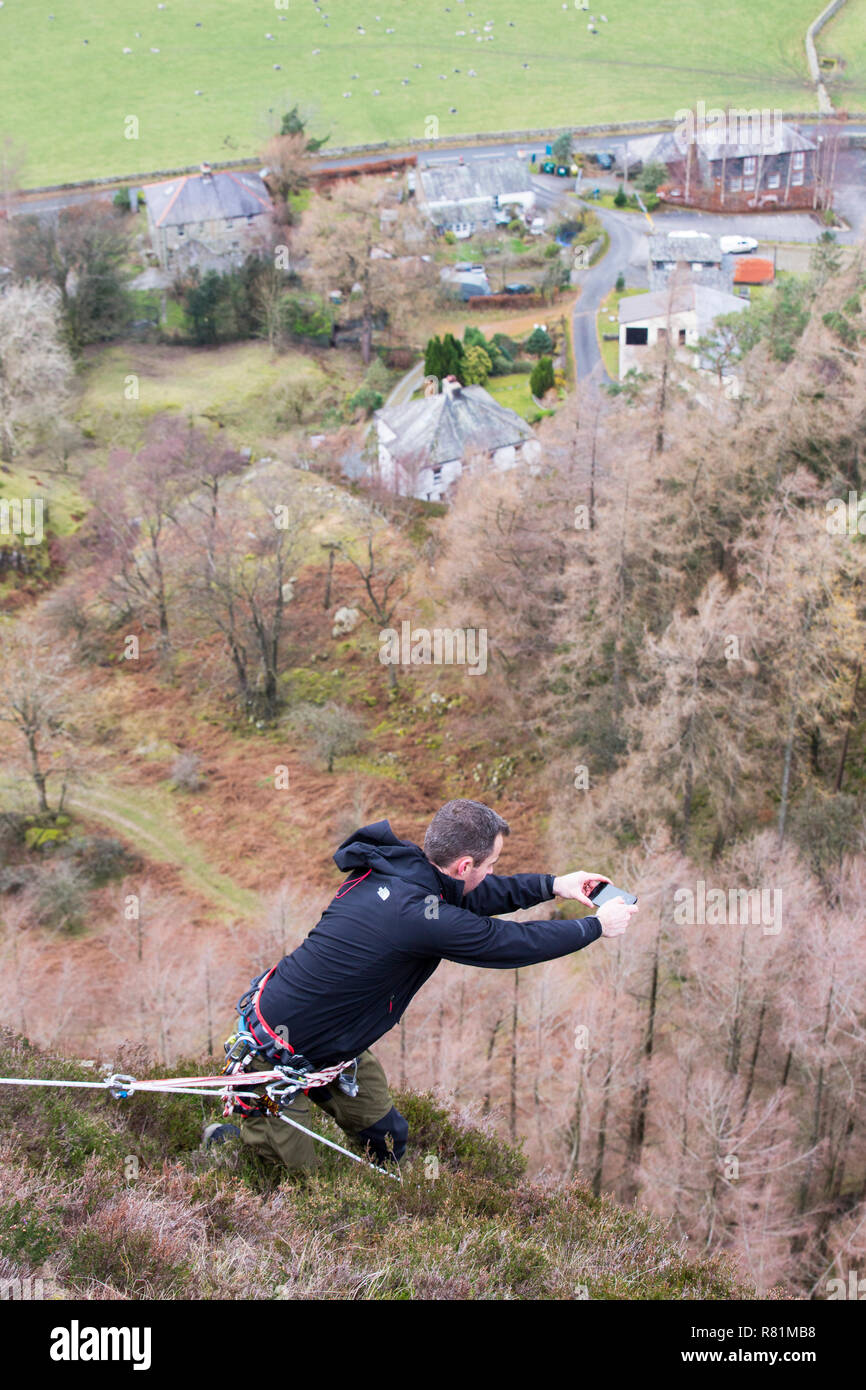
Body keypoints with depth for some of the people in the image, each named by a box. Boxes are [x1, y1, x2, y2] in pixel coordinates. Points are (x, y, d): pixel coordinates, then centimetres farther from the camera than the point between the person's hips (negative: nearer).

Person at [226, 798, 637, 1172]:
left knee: (386, 1141, 15)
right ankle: (230, 1137, 27)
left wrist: (553, 884, 11)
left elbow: (470, 895, 11)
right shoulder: (422, 918, -33)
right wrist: (597, 926, -5)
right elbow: (519, 943, -21)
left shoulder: (391, 865, -7)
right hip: (281, 1049, -9)